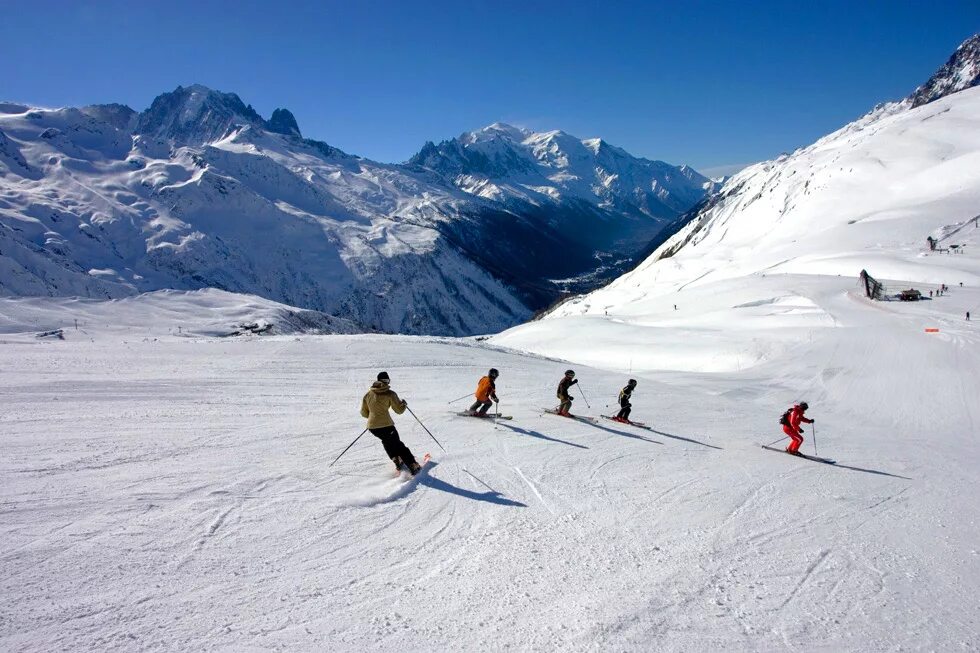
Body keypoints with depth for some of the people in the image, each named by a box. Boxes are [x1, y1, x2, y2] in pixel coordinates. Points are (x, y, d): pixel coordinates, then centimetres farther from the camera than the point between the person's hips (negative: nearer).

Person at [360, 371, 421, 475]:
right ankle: (413, 466, 7)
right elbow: (399, 410, -2)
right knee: (397, 445, 12)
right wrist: (404, 403, 18)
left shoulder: (368, 394, 9)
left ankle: (397, 461, 23)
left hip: (372, 426, 4)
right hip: (386, 425, -4)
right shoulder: (389, 393, -6)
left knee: (386, 441, 32)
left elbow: (363, 413, 14)